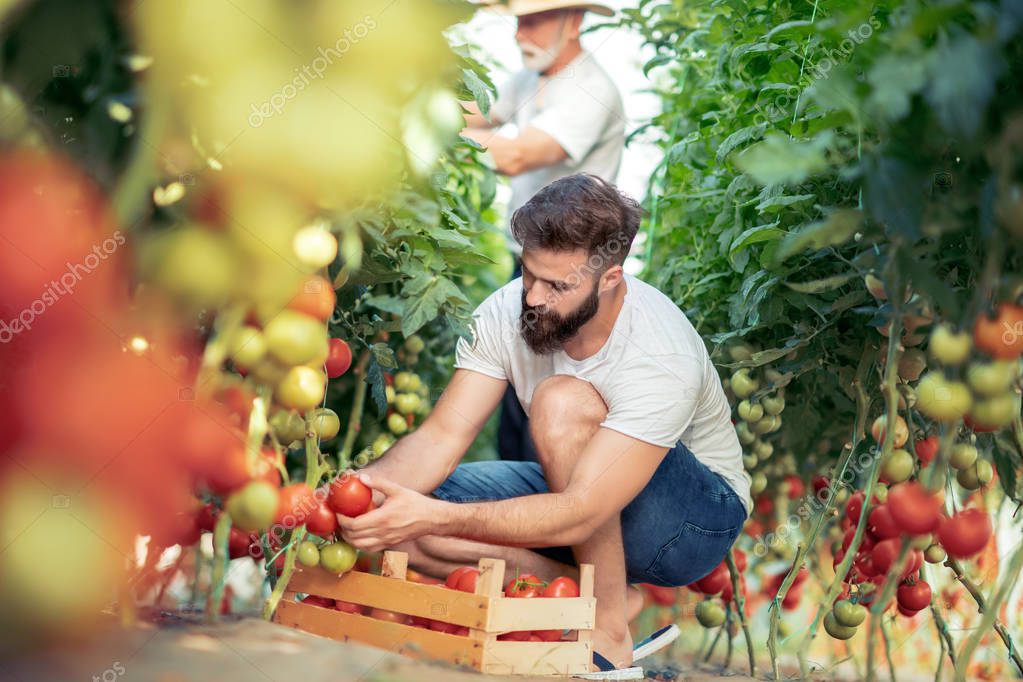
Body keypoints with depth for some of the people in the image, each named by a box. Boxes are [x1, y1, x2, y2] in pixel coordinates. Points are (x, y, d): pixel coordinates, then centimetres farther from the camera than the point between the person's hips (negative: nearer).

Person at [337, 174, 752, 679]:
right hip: (574, 486, 6)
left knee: (562, 401, -35)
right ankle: (591, 592, -9)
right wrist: (369, 483, -37)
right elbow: (442, 435, -17)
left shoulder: (663, 358, -33)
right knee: (409, 528, -17)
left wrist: (434, 516, -47)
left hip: (697, 516, -5)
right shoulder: (508, 310, -16)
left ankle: (610, 624, -21)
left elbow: (578, 515, -38)